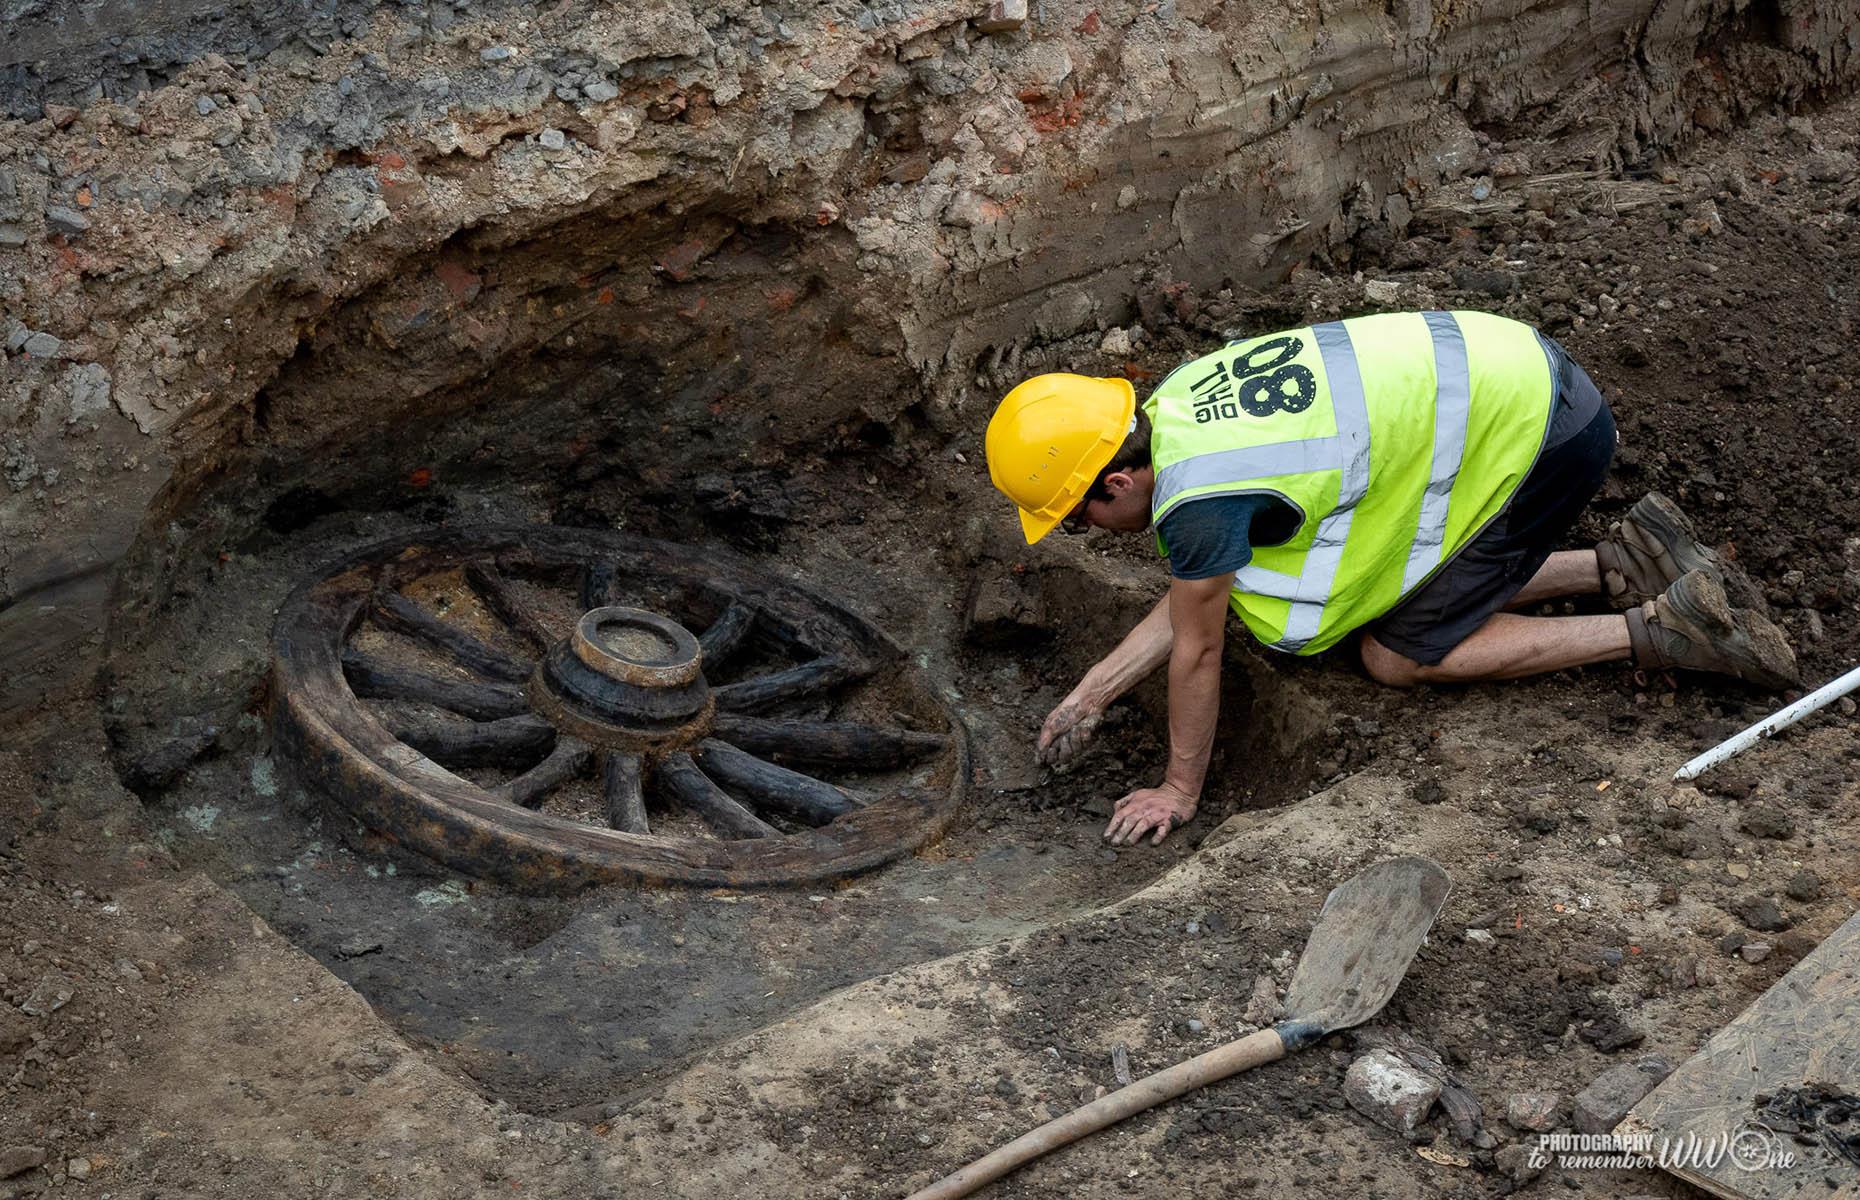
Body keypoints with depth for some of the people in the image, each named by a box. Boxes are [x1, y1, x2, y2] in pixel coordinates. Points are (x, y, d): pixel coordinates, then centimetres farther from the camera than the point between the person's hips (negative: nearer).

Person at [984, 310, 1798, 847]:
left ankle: (1656, 631, 0)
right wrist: (1091, 695, 16)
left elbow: (1198, 650, -9)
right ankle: (1623, 561, 20)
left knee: (1399, 656, 0)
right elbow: (1194, 595, 14)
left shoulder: (1195, 498, -22)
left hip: (1534, 432, -9)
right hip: (1510, 368, 9)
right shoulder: (1173, 405, 5)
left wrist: (1179, 790, 5)